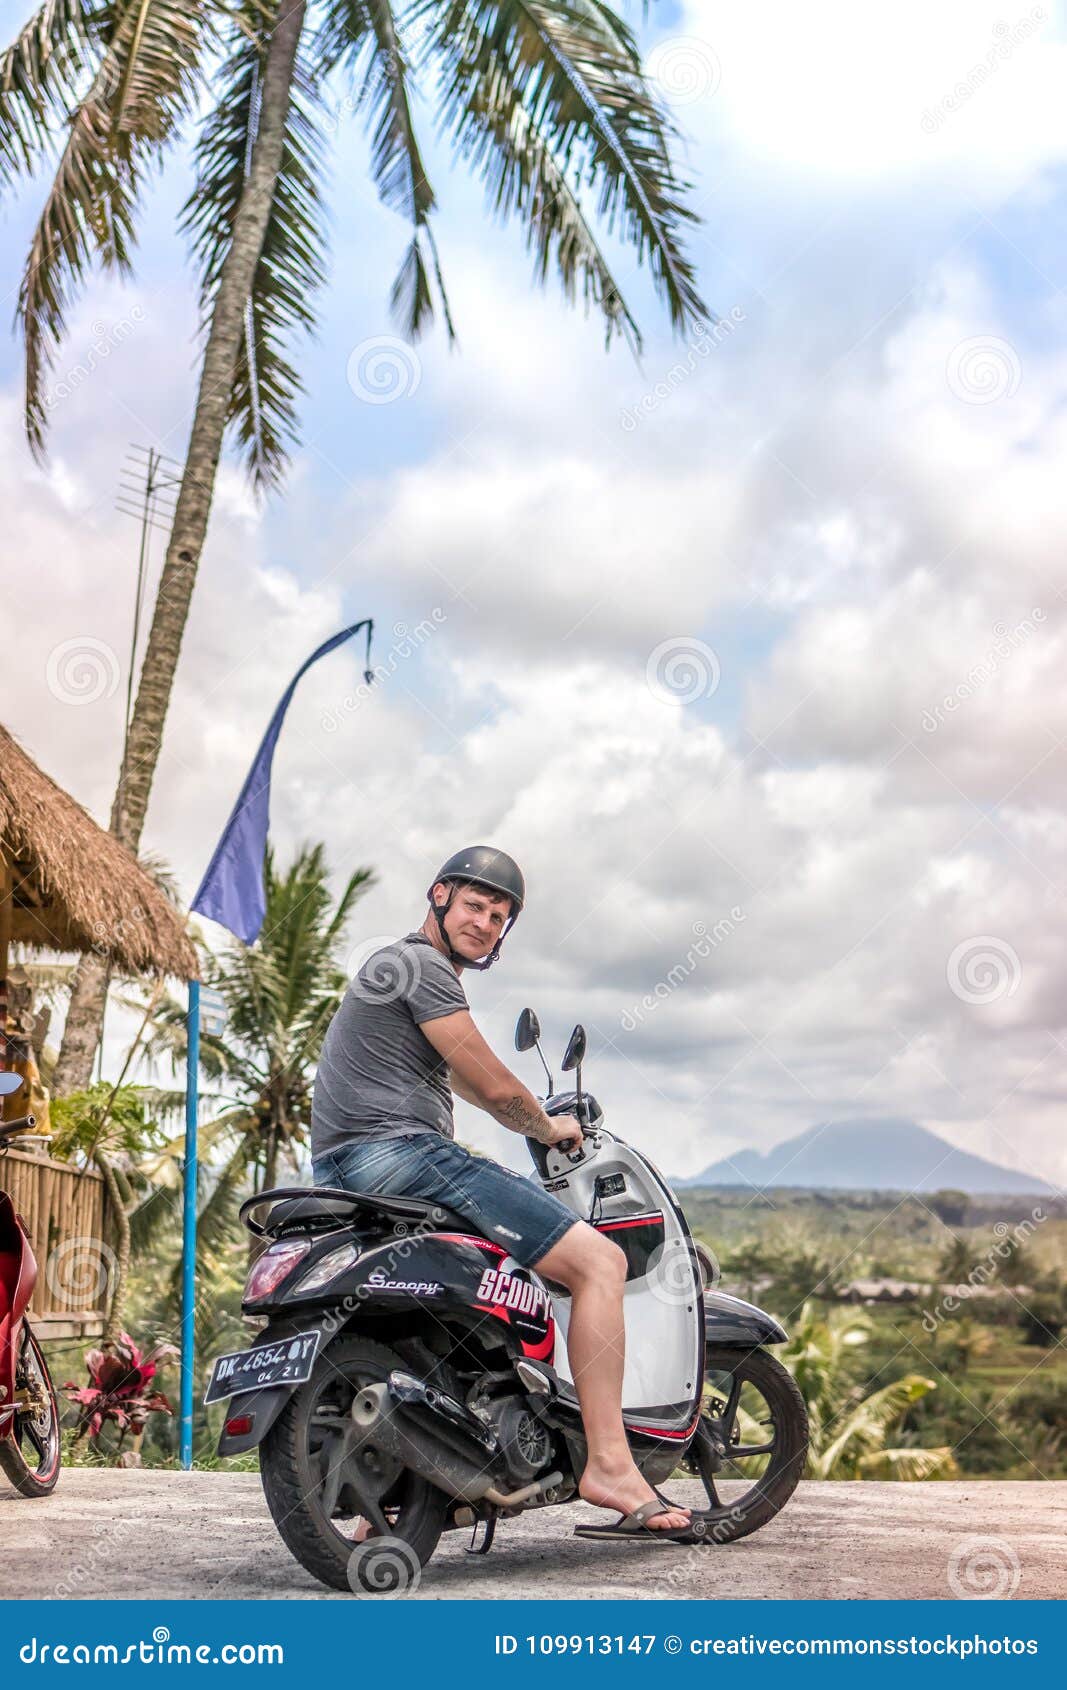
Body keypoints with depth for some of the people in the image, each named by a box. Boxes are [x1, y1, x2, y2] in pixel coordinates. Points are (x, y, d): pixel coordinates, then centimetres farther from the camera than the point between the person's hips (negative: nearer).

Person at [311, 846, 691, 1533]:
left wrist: (536, 1119, 44)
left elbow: (466, 1081, 41)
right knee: (601, 1260, -12)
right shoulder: (423, 966, -6)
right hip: (400, 1151, -11)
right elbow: (496, 1087, -8)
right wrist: (547, 1128, 11)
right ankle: (608, 1463, -16)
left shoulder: (392, 964, 26)